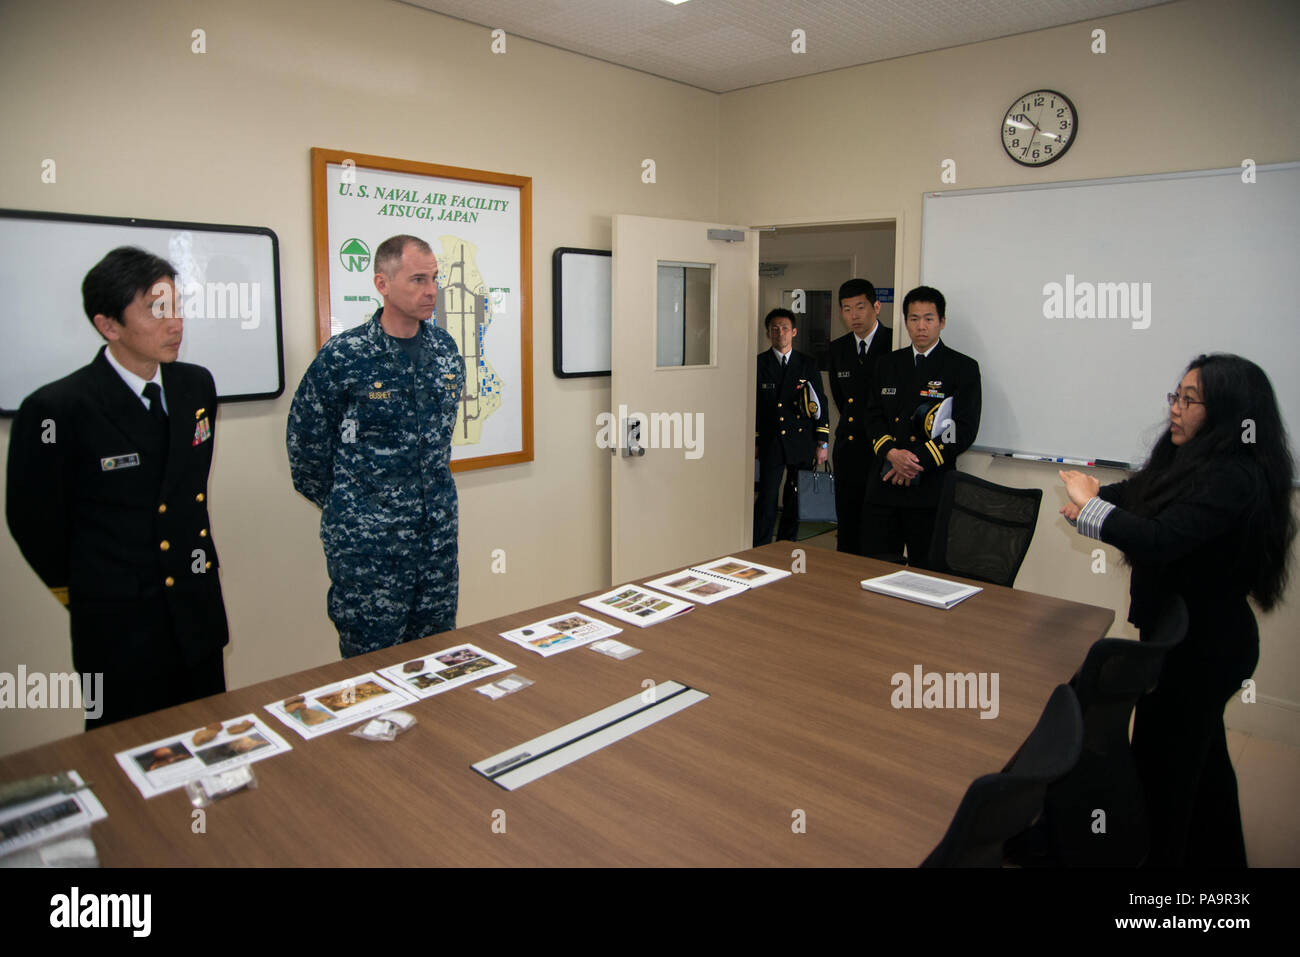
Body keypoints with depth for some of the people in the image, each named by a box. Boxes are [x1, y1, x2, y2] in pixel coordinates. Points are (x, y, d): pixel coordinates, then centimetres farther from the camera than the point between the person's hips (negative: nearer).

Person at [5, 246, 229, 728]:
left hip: (198, 614, 5)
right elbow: (32, 521, -5)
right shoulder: (58, 408, -17)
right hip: (119, 631, -5)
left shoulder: (196, 385, 1)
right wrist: (76, 589, 7)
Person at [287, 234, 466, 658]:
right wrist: (341, 506, 6)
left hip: (438, 533, 5)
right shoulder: (344, 357, -13)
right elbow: (305, 440, -3)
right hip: (367, 543, -5)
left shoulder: (445, 349, 4)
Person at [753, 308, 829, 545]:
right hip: (771, 442, -2)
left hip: (801, 442, 2)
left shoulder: (808, 364, 7)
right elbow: (752, 406, 5)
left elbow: (821, 405, 8)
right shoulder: (759, 364, 3)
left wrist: (822, 444, 4)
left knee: (795, 498, 8)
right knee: (767, 497, -7)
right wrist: (754, 442, 1)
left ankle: (787, 544, 24)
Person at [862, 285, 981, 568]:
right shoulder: (888, 364, 15)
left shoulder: (963, 368, 2)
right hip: (884, 484, 4)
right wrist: (892, 453, -10)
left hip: (931, 489, -3)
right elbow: (873, 417, 9)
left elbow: (965, 430, -6)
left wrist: (919, 460, -14)